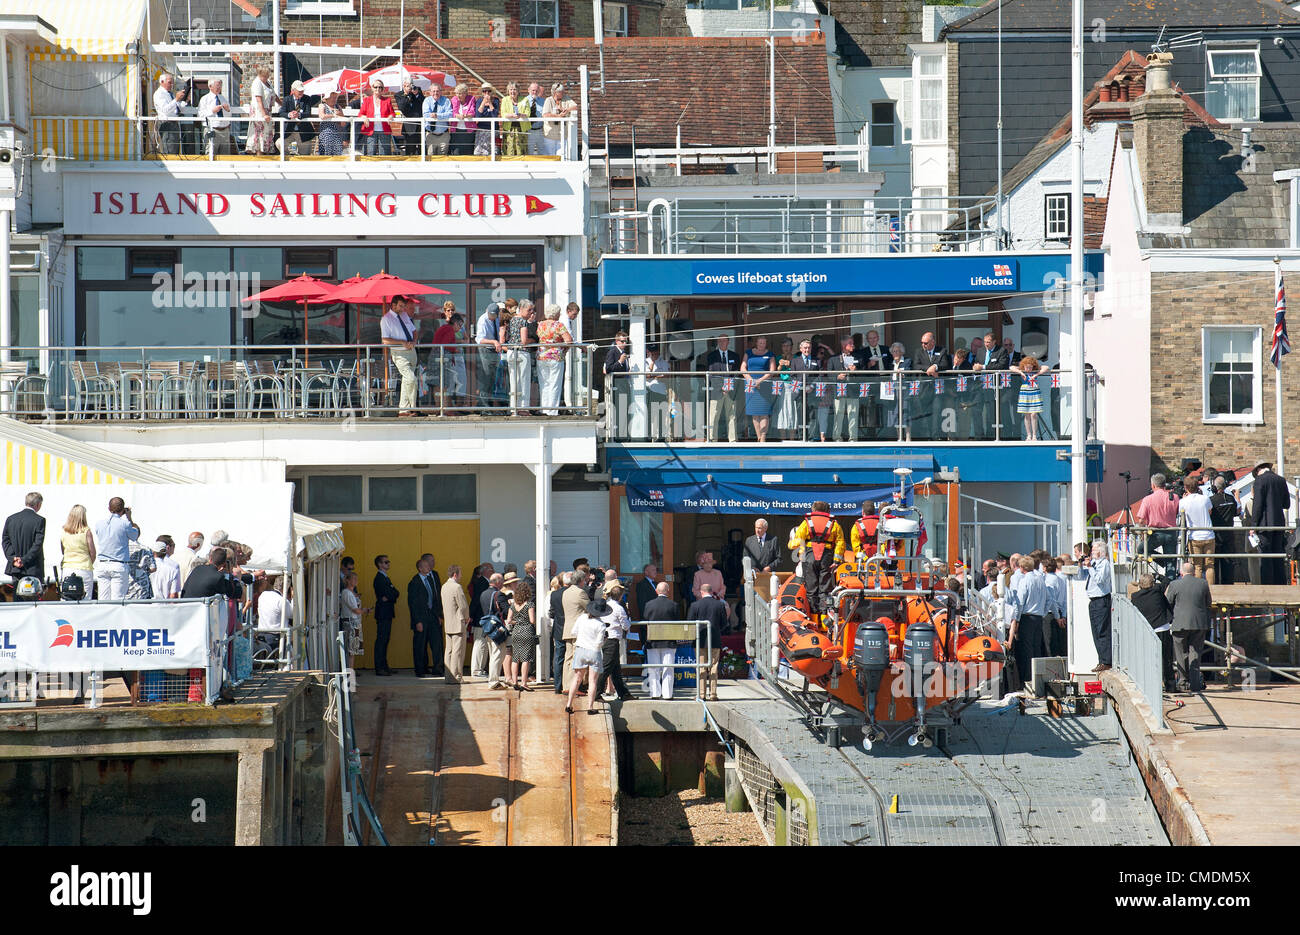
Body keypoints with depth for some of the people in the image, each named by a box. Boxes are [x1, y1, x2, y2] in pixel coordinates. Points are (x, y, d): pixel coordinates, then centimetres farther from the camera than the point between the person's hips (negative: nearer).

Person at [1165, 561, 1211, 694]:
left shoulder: (1174, 585, -7)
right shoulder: (1203, 584, 1)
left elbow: (1167, 605, 0)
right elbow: (1208, 603, 12)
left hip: (1180, 624, -2)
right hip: (1200, 624, 2)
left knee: (1181, 655, 9)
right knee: (1195, 654, 6)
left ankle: (1183, 683, 11)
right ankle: (1195, 685, 1)